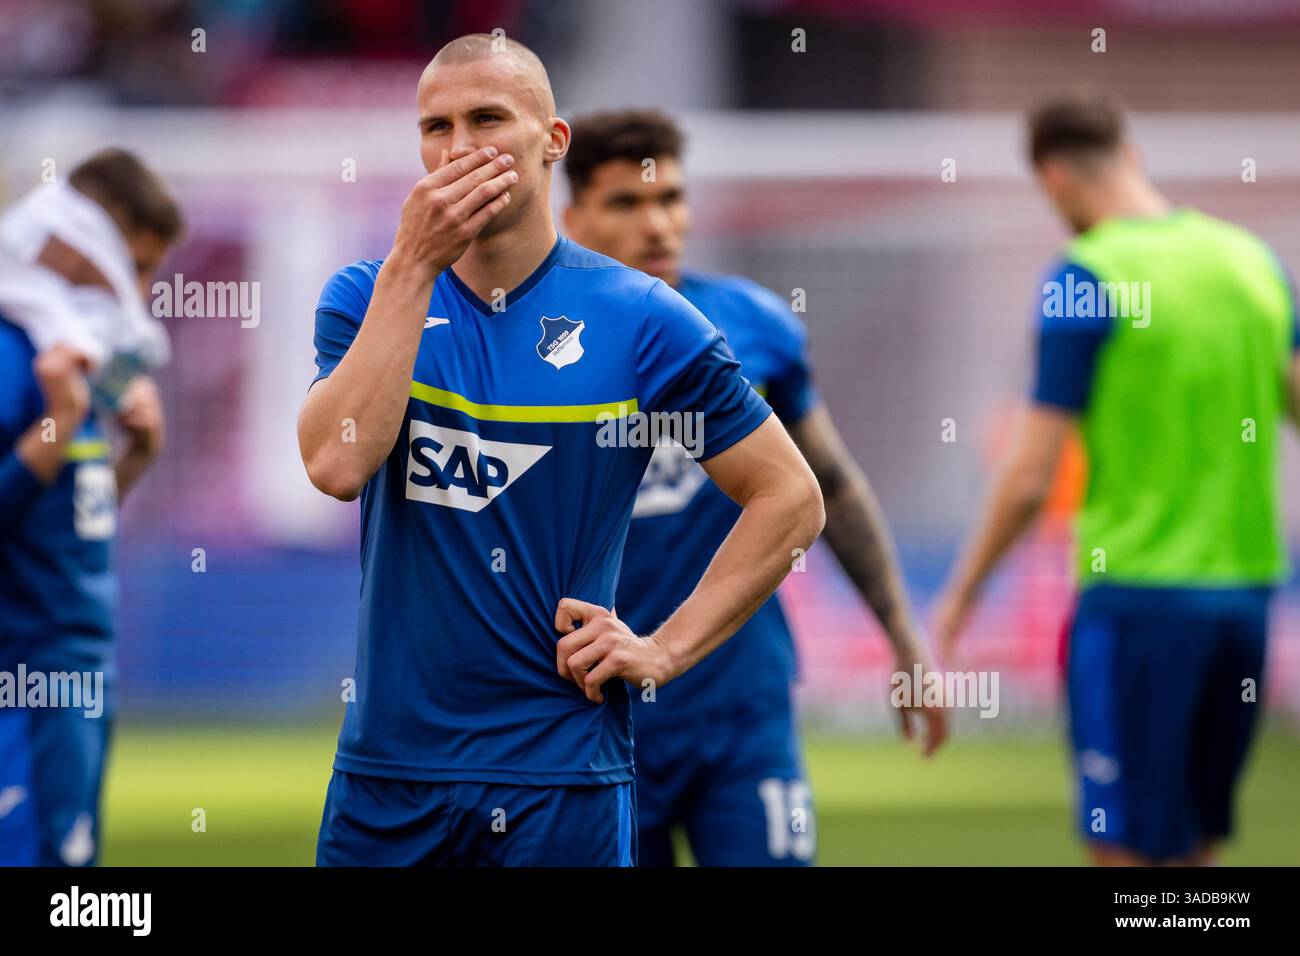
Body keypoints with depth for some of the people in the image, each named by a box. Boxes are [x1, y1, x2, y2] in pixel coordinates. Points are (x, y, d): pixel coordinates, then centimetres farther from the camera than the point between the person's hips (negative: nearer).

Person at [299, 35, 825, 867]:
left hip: (563, 777, -2)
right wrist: (415, 265, -16)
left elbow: (792, 499, 2)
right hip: (388, 766, 2)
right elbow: (338, 465, -16)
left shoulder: (638, 317, -2)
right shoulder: (366, 297, 3)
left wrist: (665, 651, -5)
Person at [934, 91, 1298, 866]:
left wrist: (964, 589, 3)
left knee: (1129, 851, -1)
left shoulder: (1084, 278, -10)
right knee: (1198, 845, 14)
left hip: (1140, 593, -6)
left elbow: (1032, 477, -10)